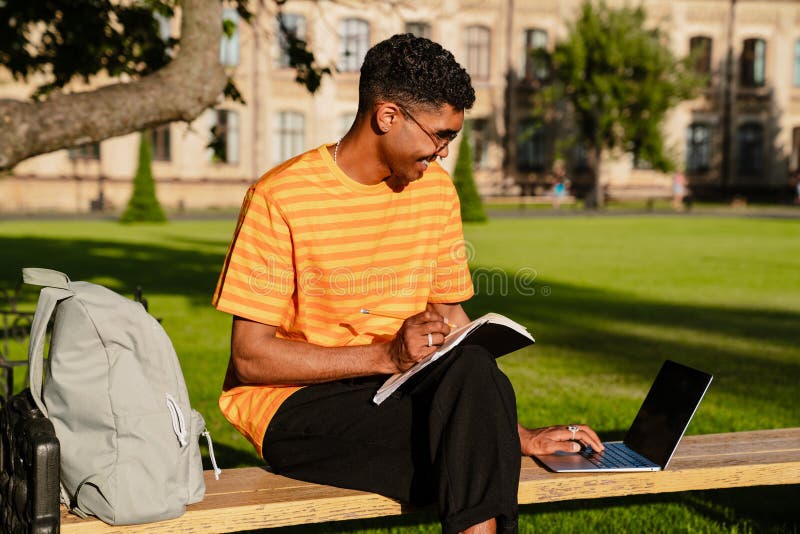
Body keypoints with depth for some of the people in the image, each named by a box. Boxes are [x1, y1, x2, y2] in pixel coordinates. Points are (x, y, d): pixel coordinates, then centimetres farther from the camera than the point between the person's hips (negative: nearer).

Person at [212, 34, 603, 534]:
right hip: (293, 406, -5)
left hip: (396, 391, 5)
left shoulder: (436, 188, 6)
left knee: (474, 371, -30)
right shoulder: (280, 199, -12)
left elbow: (454, 323, 11)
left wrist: (517, 432, 1)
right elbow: (250, 357, -14)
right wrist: (388, 355, -25)